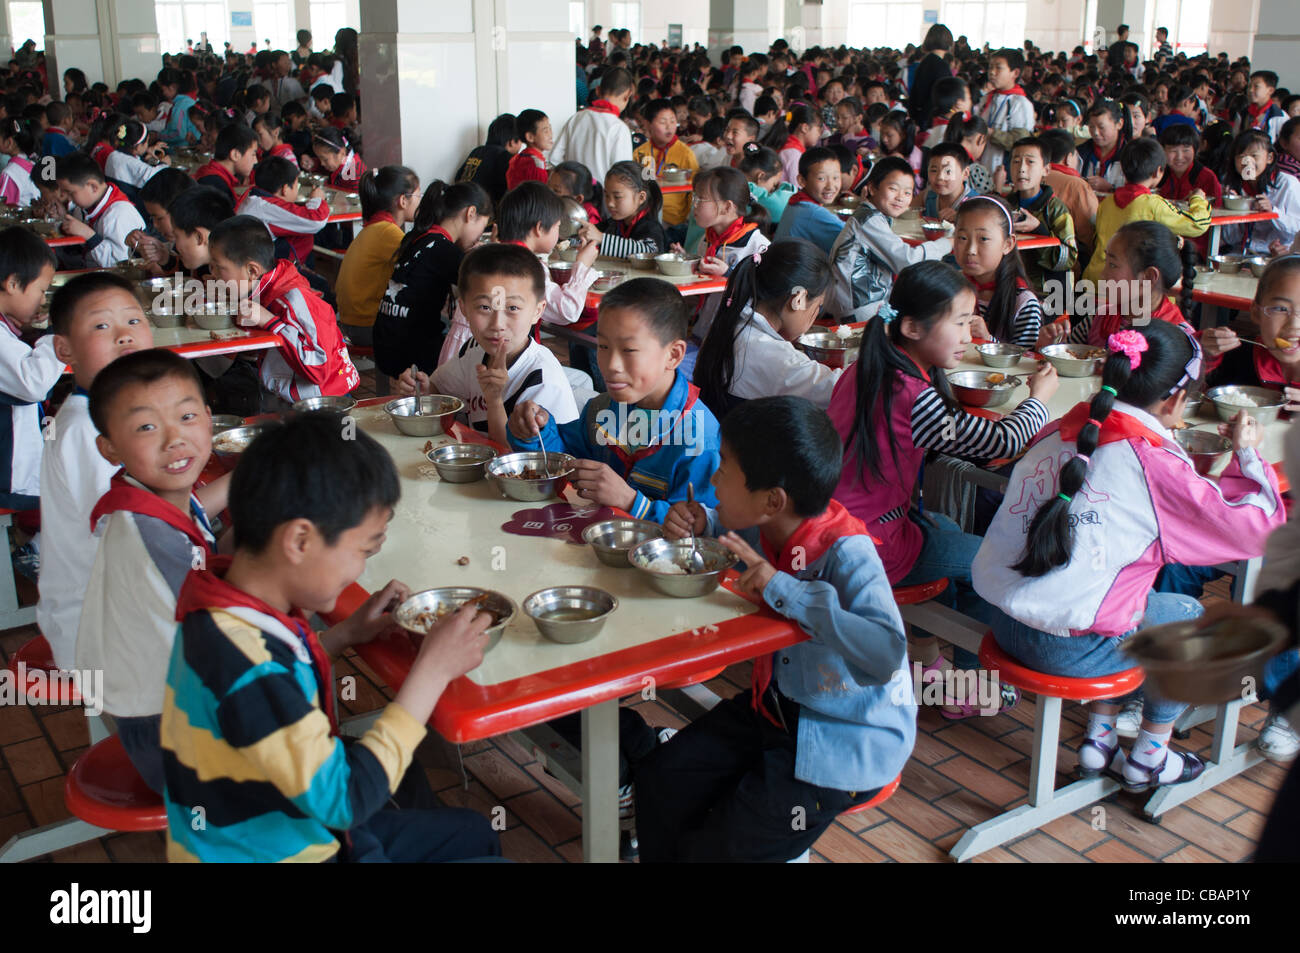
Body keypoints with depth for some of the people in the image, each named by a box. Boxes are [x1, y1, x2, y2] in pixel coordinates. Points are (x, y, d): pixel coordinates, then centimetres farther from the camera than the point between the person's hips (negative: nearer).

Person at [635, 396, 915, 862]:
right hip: (779, 704, 7)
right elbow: (725, 523, 17)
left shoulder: (846, 555, -30)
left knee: (720, 847, -9)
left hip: (847, 739, -7)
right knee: (659, 780, 2)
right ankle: (661, 852, 27)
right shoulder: (763, 528, -8)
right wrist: (699, 522, -8)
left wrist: (785, 590, -42)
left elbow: (886, 653, -45)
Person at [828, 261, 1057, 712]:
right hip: (873, 548, -9)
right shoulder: (913, 397, -25)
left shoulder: (866, 371, 3)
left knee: (947, 530, 31)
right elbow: (1001, 442, -16)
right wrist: (1038, 399, 2)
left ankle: (924, 657, 41)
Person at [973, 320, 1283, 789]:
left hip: (1006, 623, 6)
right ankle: (1147, 759, 32)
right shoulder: (1156, 464, -13)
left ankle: (1099, 740, 32)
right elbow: (1258, 526, -7)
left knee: (1141, 600, 31)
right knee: (1191, 618, 21)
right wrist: (1246, 452, 7)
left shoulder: (1059, 431, 4)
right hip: (1068, 649, -6)